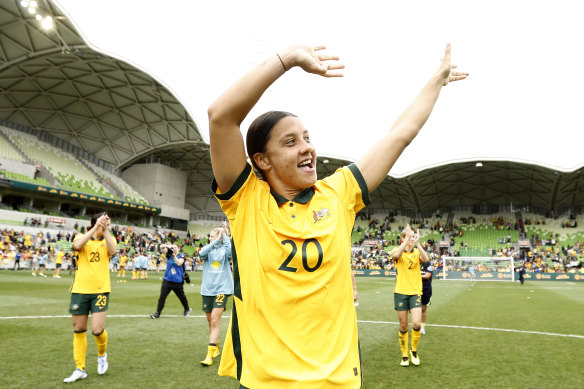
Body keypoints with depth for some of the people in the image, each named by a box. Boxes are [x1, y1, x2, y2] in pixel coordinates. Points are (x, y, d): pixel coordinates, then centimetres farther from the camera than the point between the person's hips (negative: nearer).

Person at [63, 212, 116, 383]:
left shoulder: (109, 239, 7)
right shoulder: (81, 237, 4)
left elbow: (112, 250, -16)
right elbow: (77, 245, -20)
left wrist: (105, 230, -18)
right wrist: (96, 227, -22)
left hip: (101, 290, -1)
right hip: (80, 290, 1)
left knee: (97, 329, -9)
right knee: (79, 330, 7)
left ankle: (102, 354, 23)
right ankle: (80, 369, 20)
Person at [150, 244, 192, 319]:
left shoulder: (181, 256, -1)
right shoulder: (169, 254, 7)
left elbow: (179, 263, -19)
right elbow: (161, 247, 0)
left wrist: (174, 255, -26)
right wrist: (167, 246, -19)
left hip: (177, 282, -2)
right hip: (167, 280, 2)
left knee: (182, 297, 12)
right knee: (162, 297, -6)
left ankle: (187, 309, 35)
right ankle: (157, 313, 1)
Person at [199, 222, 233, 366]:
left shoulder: (224, 250, 0)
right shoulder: (208, 249, 6)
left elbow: (231, 251, -24)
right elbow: (202, 253, -18)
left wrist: (224, 235, -17)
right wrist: (216, 241, -23)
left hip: (221, 289, -4)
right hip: (207, 290, 4)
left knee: (214, 322, -11)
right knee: (211, 321, 14)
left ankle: (210, 355, -9)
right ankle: (215, 348, 33)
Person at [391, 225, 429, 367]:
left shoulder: (417, 252, 5)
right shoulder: (397, 250, 1)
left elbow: (425, 259, -18)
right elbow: (395, 255, -25)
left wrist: (417, 242, -26)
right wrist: (407, 239, -28)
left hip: (415, 292, 1)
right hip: (400, 292, -1)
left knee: (417, 324, -12)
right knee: (403, 326, 4)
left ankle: (414, 351, 15)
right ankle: (404, 355, 22)